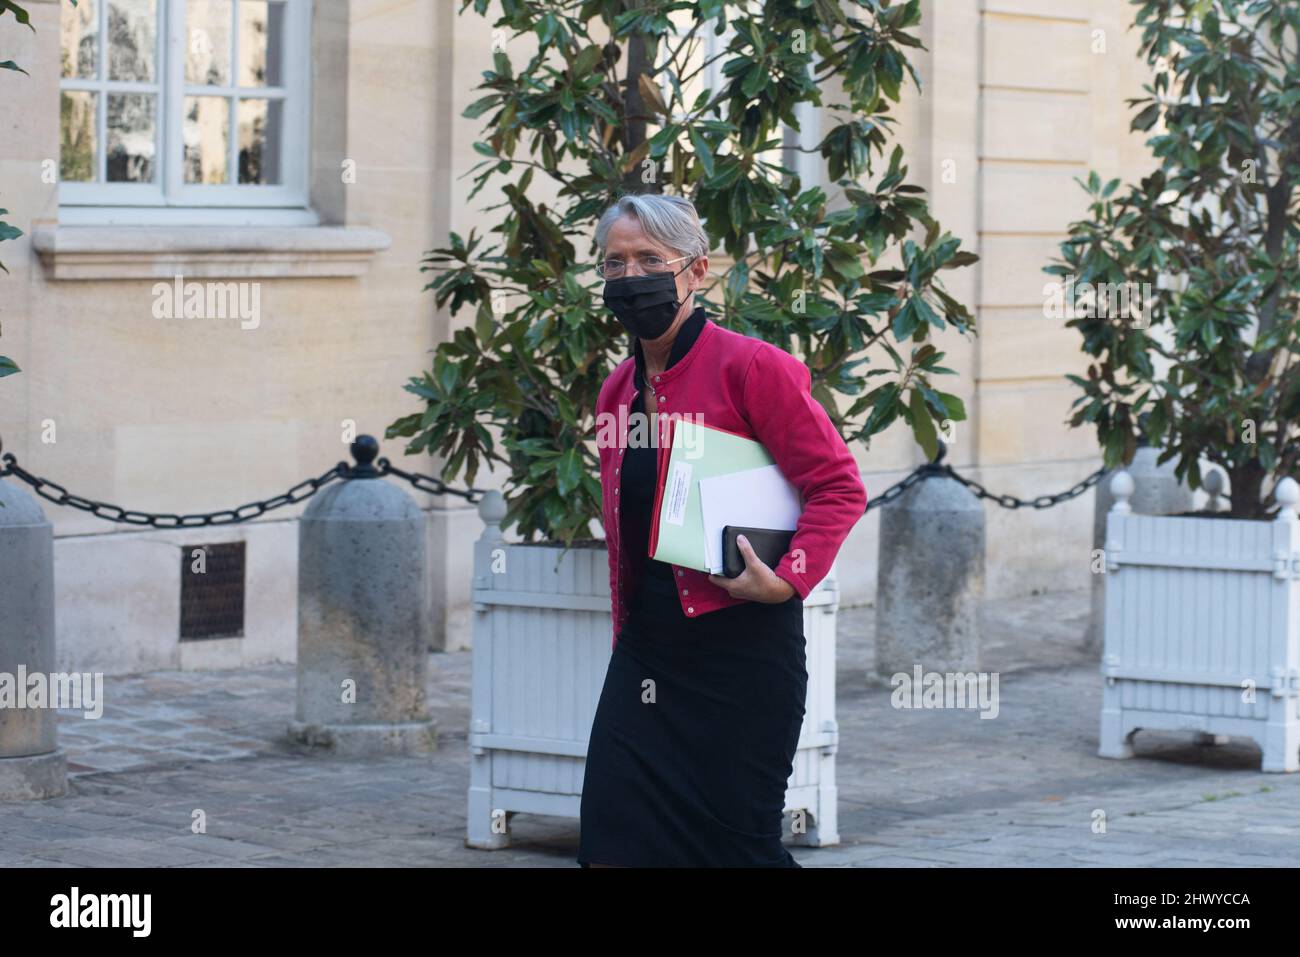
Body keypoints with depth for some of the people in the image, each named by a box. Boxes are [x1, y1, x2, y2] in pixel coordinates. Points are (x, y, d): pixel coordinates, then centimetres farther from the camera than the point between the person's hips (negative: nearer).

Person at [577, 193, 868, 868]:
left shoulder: (750, 368, -9)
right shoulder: (619, 390, 13)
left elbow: (839, 487, -10)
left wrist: (788, 580, -21)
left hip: (739, 648, -6)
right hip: (647, 650, 6)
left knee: (738, 843, -1)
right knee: (614, 843, -3)